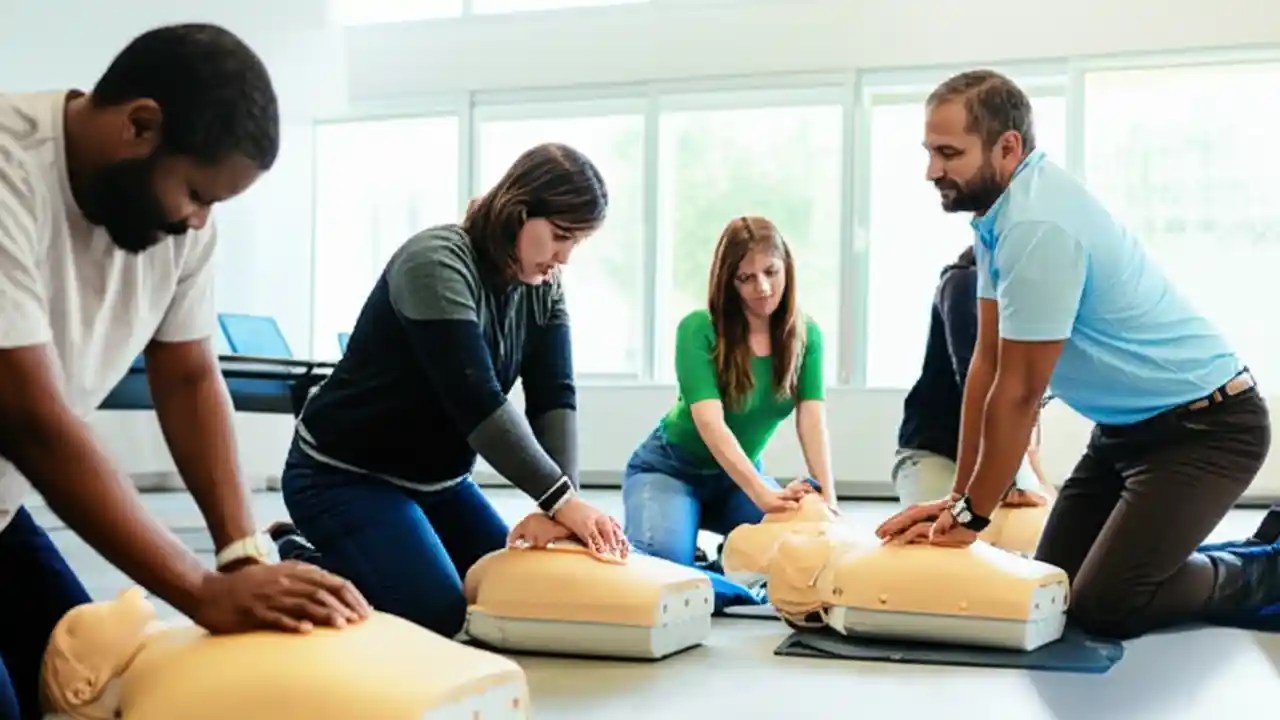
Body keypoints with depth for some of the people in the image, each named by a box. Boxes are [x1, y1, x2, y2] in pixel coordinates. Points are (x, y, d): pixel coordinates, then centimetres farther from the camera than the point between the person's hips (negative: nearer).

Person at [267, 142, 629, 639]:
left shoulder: (543, 289, 0)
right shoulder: (436, 264, -24)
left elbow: (554, 399, -11)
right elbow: (476, 401, -33)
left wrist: (556, 507, -26)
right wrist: (561, 499, -36)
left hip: (437, 478, 9)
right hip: (345, 475, -8)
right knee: (435, 612, -22)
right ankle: (301, 567, 6)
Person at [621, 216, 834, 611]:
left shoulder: (805, 335, -8)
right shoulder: (698, 328, -22)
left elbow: (812, 419, -18)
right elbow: (710, 422, -32)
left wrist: (827, 498, -34)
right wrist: (762, 494, -45)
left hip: (738, 474, 4)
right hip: (670, 467, -4)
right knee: (662, 560, -33)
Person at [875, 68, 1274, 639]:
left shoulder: (1038, 226, -29)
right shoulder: (1002, 209, 1)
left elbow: (1019, 391, -24)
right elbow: (988, 363, 2)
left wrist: (970, 516, -14)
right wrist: (960, 497, 1)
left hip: (1203, 424, -9)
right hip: (1128, 424, 9)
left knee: (1103, 607, -15)